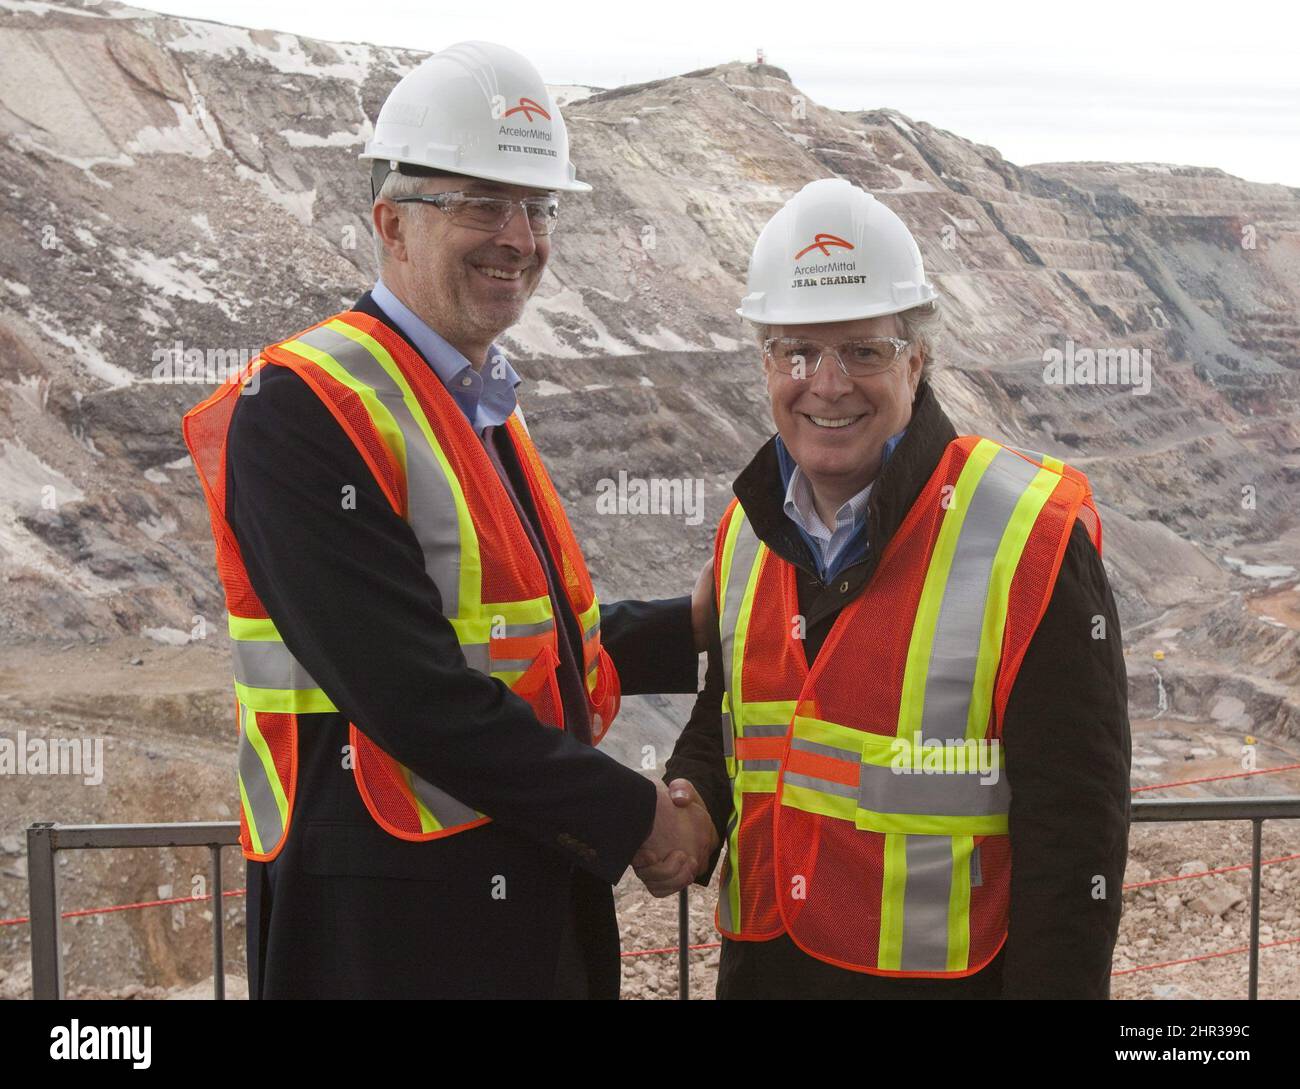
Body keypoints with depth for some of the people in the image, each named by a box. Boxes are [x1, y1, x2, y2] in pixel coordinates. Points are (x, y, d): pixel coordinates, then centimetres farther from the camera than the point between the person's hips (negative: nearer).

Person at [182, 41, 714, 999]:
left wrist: (692, 624, 8)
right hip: (390, 922, -9)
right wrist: (629, 812, -16)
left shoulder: (484, 405, 13)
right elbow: (413, 694, -23)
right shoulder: (304, 410, -17)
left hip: (532, 889, 9)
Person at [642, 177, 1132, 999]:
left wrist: (1056, 983, -17)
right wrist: (693, 806, -1)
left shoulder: (1031, 538, -15)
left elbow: (1074, 829, -14)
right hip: (760, 964, 6)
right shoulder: (748, 532, 4)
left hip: (947, 972, -5)